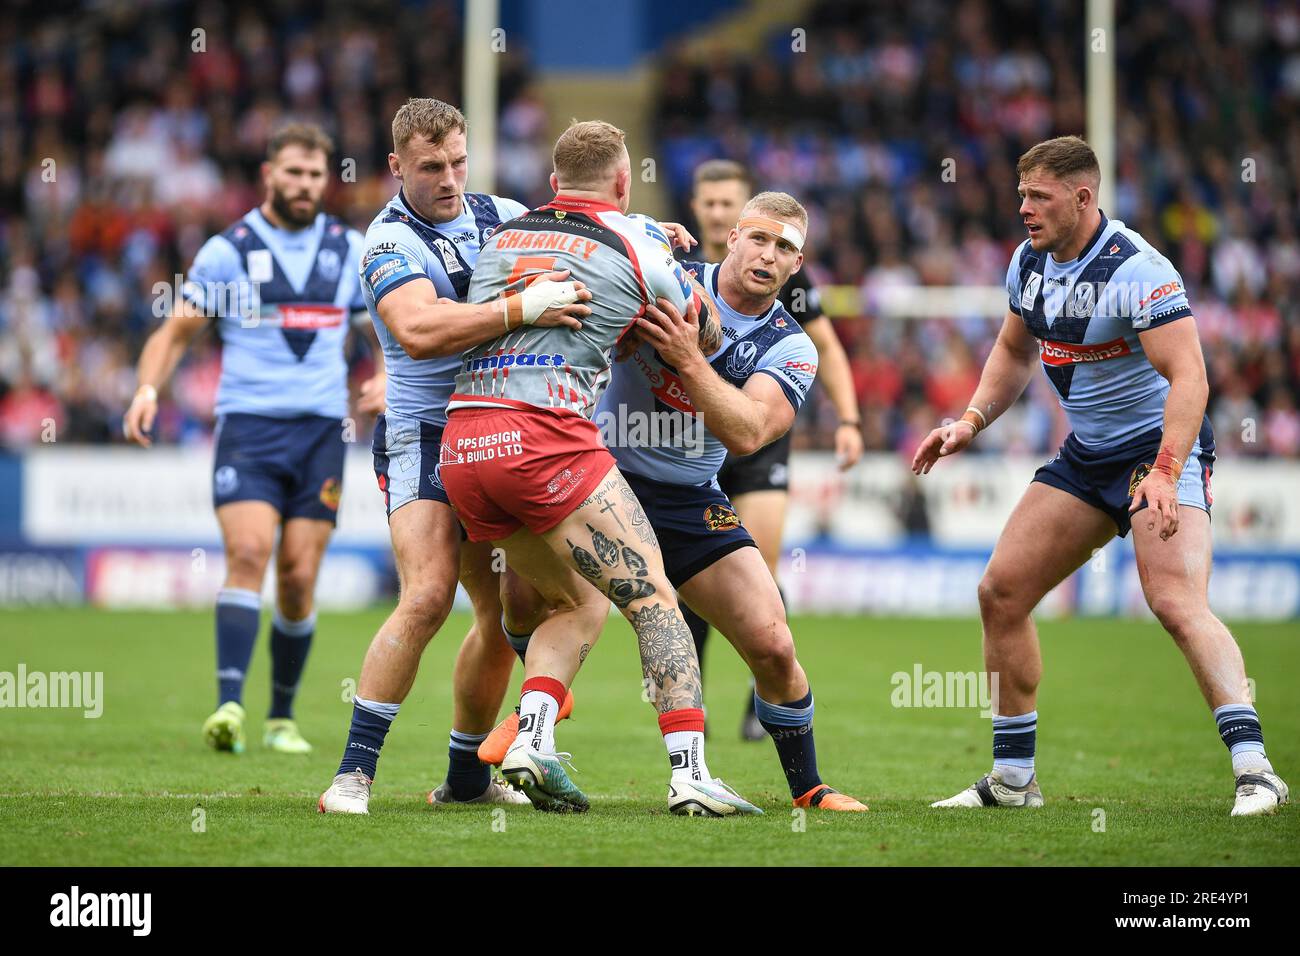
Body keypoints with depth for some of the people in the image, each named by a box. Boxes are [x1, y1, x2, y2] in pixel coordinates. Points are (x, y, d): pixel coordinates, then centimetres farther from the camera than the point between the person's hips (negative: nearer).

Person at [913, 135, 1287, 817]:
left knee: (1176, 602, -27)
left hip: (1162, 448, -8)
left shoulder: (1136, 269, -22)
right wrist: (971, 422, 7)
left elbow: (1188, 376, -28)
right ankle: (1012, 779, 13)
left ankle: (1254, 769, -30)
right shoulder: (1029, 263, 4)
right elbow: (1013, 352, 22)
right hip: (1086, 455, 8)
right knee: (1001, 591, 3)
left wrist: (1164, 473, -39)